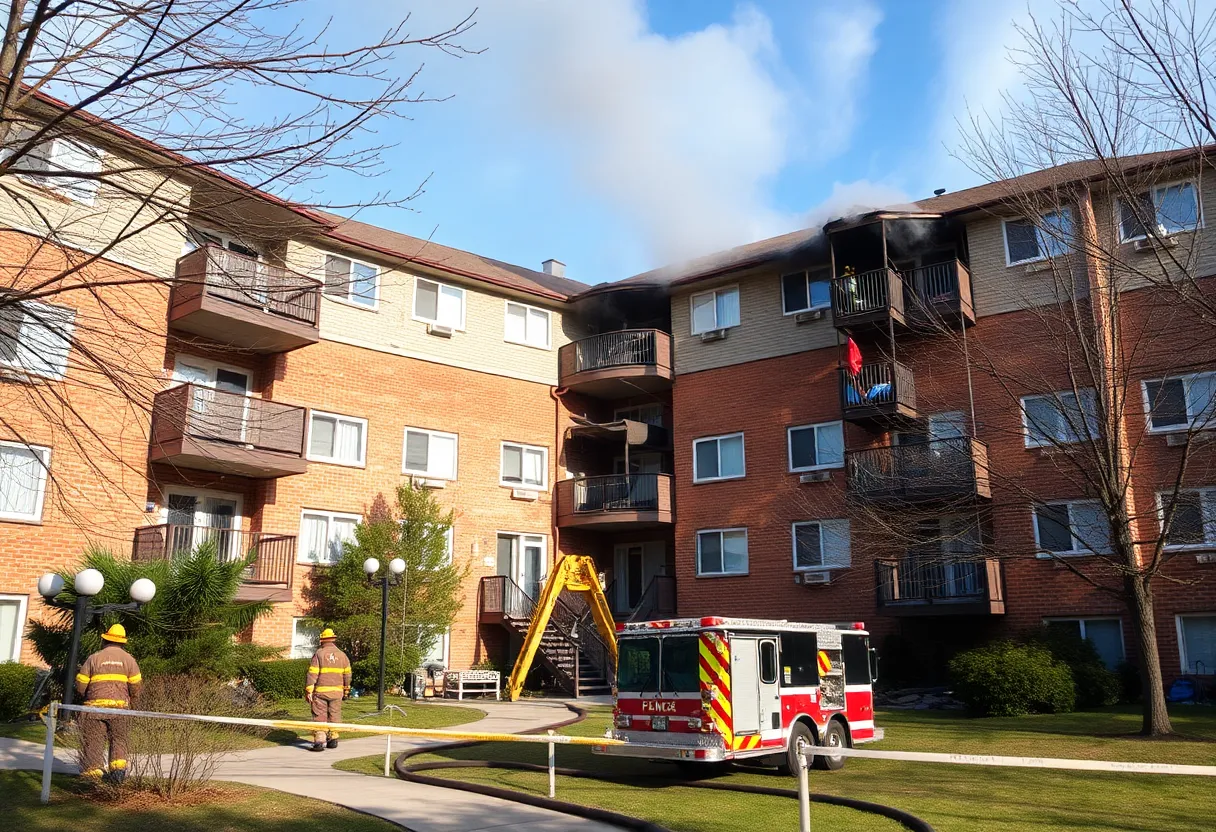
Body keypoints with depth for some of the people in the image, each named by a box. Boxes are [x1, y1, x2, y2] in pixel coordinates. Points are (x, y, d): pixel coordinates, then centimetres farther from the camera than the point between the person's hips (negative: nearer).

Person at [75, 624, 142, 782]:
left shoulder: (94, 658, 3)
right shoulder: (129, 659, 5)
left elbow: (80, 685, 3)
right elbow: (136, 686, 1)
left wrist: (85, 698, 22)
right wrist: (130, 700, 18)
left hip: (96, 705, -1)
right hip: (119, 706, 1)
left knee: (94, 739, 7)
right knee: (119, 739, 11)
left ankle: (93, 768, 5)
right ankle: (119, 767, 0)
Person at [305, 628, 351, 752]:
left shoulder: (318, 653, -5)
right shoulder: (342, 655, 6)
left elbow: (312, 673, -9)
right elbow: (347, 674, 11)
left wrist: (308, 691, -7)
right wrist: (346, 690, 21)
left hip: (320, 691, -3)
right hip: (336, 691, 3)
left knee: (319, 716, 1)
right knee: (334, 715, 13)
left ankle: (319, 741, -7)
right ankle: (333, 739, 19)